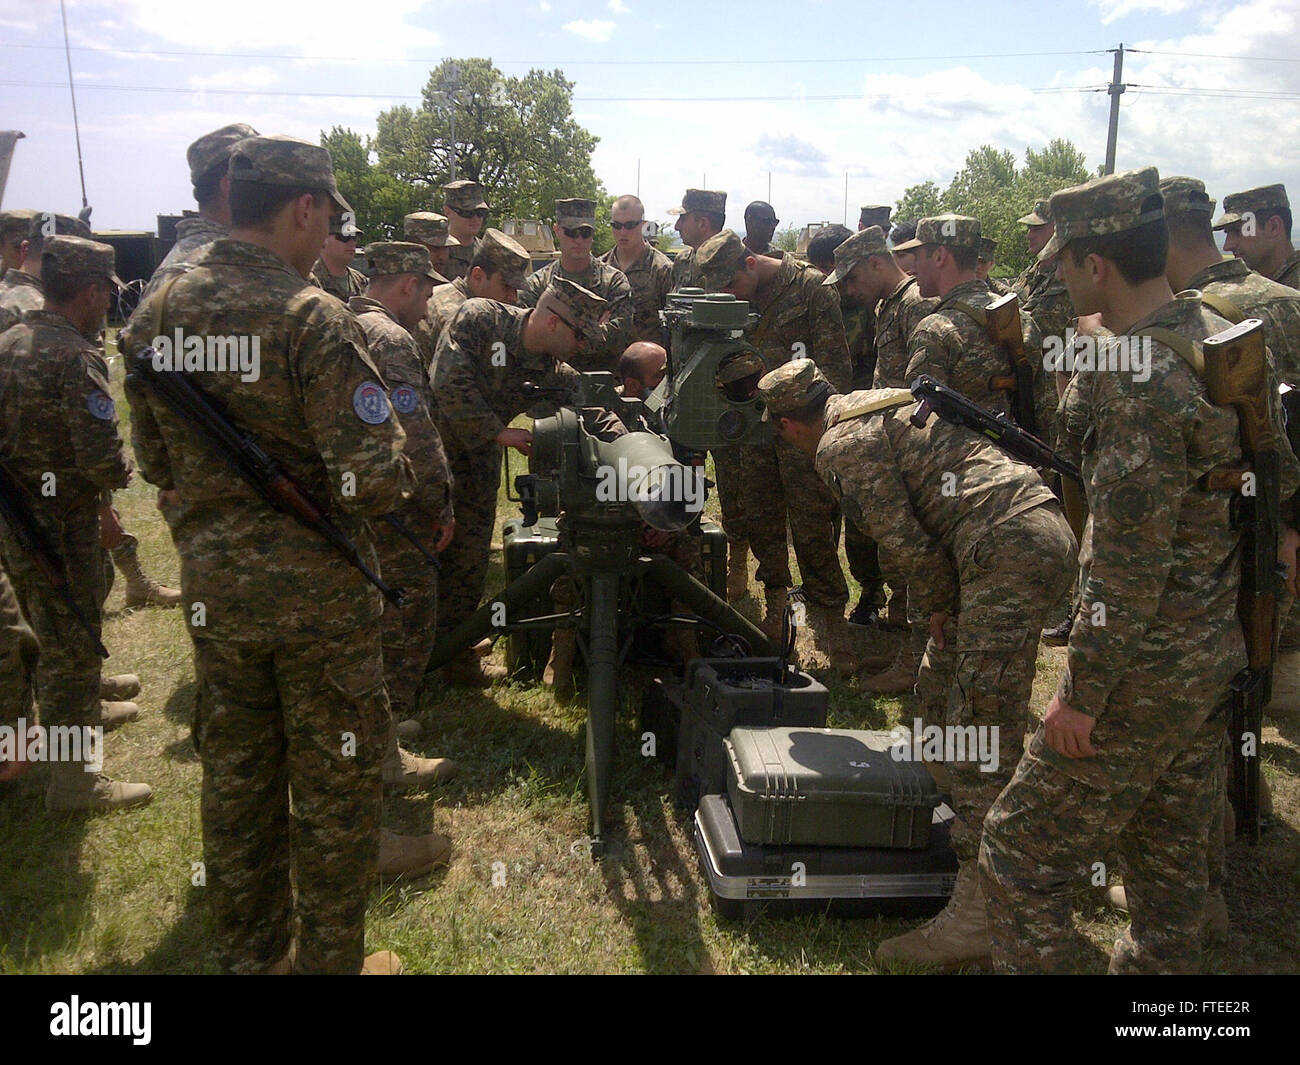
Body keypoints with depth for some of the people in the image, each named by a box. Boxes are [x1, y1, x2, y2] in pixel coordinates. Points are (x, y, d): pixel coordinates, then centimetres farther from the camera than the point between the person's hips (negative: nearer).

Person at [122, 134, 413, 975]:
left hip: (211, 583, 6)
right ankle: (329, 960, 26)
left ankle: (249, 953, 37)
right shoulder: (313, 319, -19)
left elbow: (156, 463, 10)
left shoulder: (159, 313, 2)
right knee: (334, 788, 10)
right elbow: (373, 482, -25)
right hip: (319, 590, -6)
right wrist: (403, 472, -3)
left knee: (235, 778, 20)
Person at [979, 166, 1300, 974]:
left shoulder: (1136, 379, -24)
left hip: (1144, 676, -9)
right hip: (1219, 657, 9)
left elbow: (1129, 564, -24)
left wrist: (1083, 692, -17)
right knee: (1170, 855, 22)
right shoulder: (1224, 338, 5)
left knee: (1022, 859, 2)